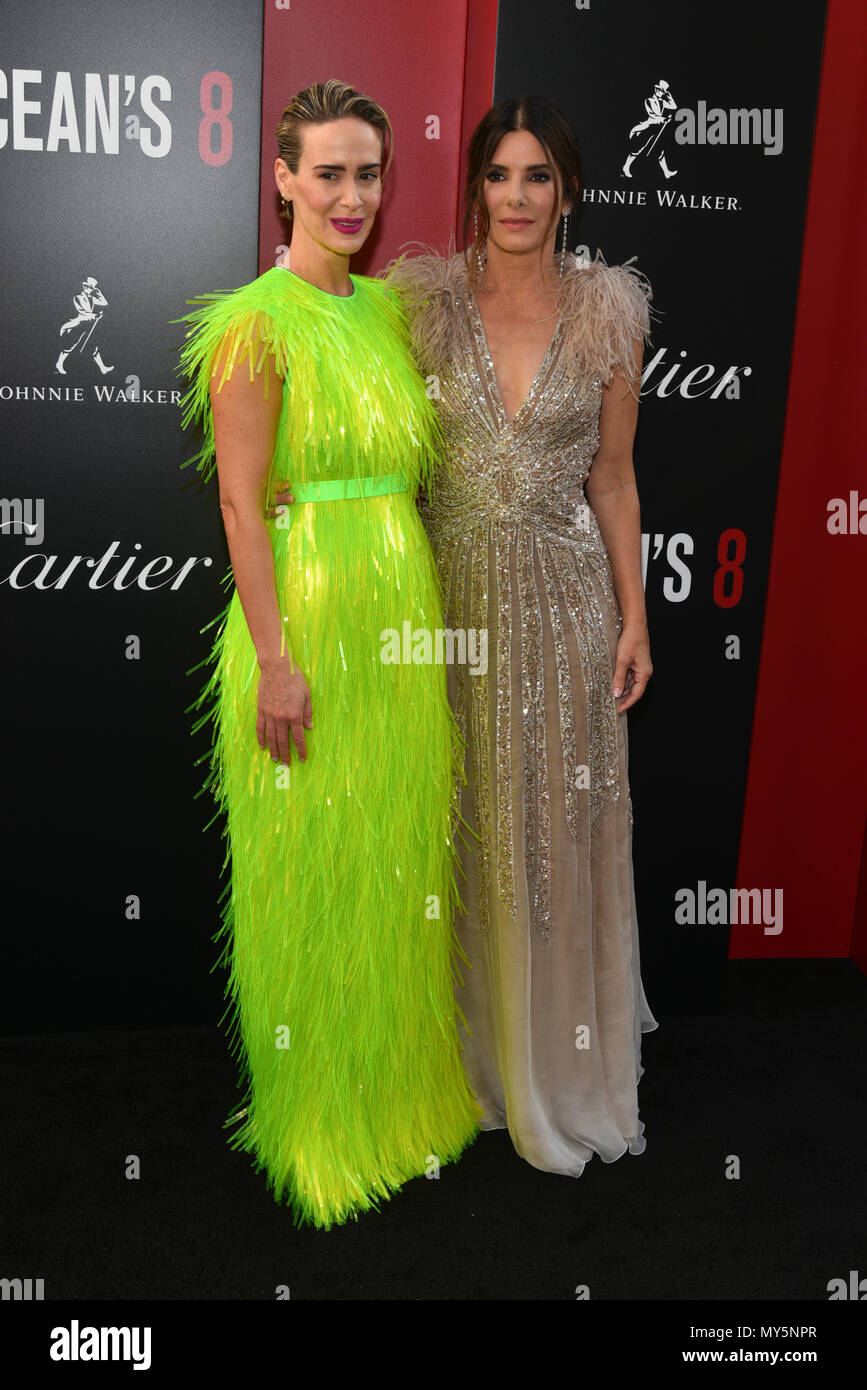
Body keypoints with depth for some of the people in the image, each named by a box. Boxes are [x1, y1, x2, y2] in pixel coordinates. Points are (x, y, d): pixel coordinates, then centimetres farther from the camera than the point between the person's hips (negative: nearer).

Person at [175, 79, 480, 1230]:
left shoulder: (390, 309, 13)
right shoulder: (258, 322, -8)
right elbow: (242, 502, -13)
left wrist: (428, 610, 13)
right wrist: (275, 659, -17)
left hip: (406, 615, 7)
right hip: (308, 616, -7)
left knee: (404, 859, 16)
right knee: (316, 870, 5)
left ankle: (407, 1080, 37)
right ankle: (321, 1106, 27)